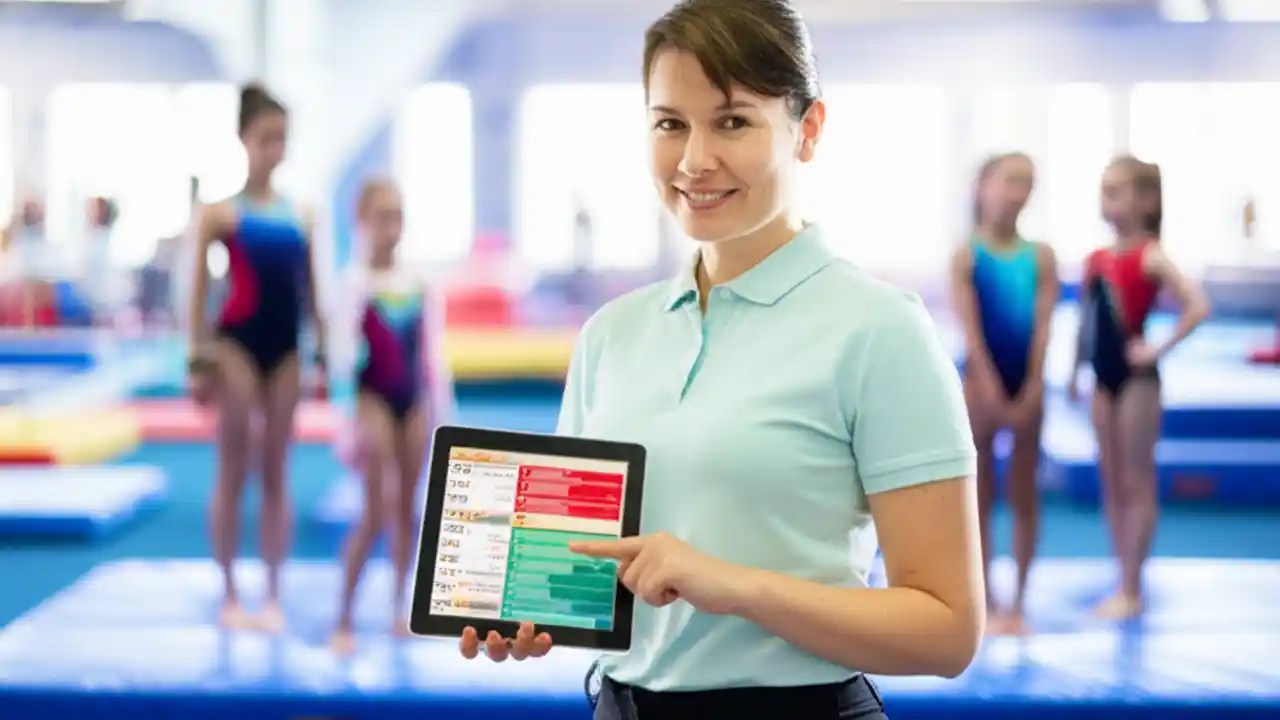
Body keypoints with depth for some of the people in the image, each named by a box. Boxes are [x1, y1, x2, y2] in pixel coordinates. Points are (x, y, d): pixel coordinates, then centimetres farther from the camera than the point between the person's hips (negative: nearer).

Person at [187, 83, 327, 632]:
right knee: (233, 472, 2)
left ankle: (273, 597, 15)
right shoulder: (221, 212, -4)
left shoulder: (301, 216, 8)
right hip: (237, 343, -4)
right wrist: (198, 359, -9)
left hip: (286, 348, 4)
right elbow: (199, 290, -4)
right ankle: (230, 597, 12)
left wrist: (324, 356, 9)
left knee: (276, 474, 8)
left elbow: (311, 293, 12)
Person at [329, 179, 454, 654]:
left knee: (406, 508, 9)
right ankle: (344, 621, -1)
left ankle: (400, 609, 21)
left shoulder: (420, 286, 6)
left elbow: (435, 357, 10)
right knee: (376, 512, -8)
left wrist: (443, 414, 9)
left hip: (414, 402, 5)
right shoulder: (355, 284, -8)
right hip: (373, 401, -5)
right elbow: (341, 356, -12)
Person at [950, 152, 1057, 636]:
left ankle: (1017, 605, 15)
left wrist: (1031, 389, -12)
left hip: (1026, 383, 3)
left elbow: (1043, 325, -3)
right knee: (981, 495, 4)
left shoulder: (1040, 257, 3)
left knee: (1024, 495, 7)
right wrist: (991, 390, -16)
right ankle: (986, 606, 12)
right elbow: (970, 329, -10)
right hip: (981, 378, -2)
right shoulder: (967, 256, -4)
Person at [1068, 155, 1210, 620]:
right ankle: (1124, 585, 19)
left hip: (1137, 379, -7)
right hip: (1104, 379, 7)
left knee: (1137, 485, 0)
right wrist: (1075, 371, 10)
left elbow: (1198, 307, -24)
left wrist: (1159, 350, -20)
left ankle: (1132, 590, 5)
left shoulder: (1151, 257, -13)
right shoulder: (1095, 259, 8)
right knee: (1111, 485, 11)